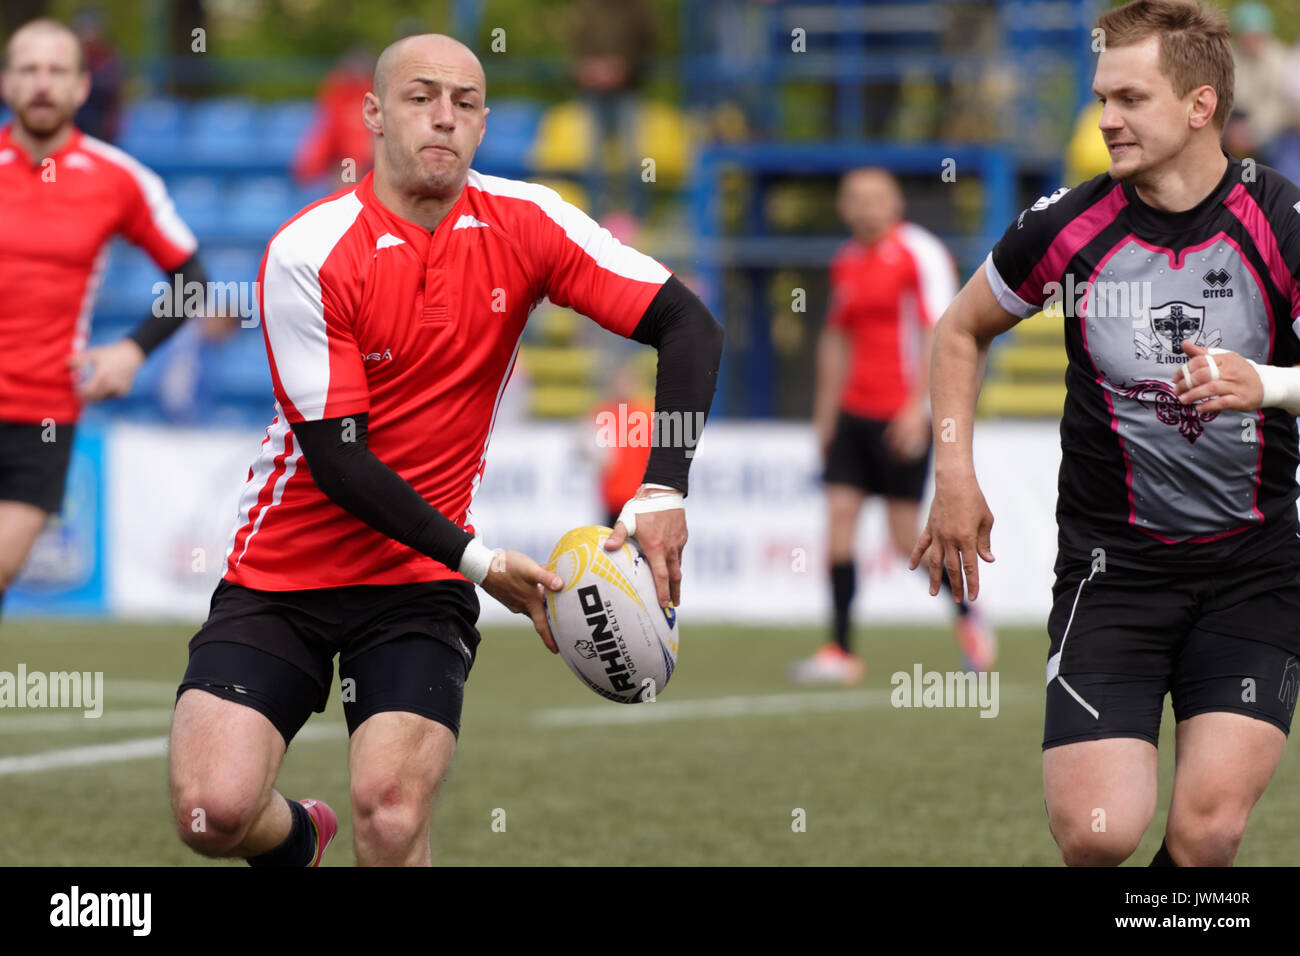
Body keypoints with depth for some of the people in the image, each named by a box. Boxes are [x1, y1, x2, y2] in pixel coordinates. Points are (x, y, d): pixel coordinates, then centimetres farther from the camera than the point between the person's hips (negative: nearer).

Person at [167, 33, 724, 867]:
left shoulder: (524, 223, -5)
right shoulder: (309, 253, -14)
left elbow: (688, 327, -5)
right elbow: (336, 458, -15)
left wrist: (663, 494, -18)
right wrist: (477, 559, -21)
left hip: (421, 584, 1)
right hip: (282, 572, -1)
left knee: (391, 812, -23)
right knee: (214, 811, -17)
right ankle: (298, 841, 19)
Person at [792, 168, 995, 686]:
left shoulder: (920, 254, -9)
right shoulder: (846, 262, 13)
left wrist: (918, 408, -21)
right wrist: (826, 411, 19)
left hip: (902, 417, -7)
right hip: (854, 411, 7)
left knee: (906, 537, -5)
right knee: (839, 515, -5)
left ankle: (965, 615, 21)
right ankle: (840, 651, -5)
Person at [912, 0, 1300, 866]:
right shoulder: (1070, 226, -3)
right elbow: (962, 331, 15)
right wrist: (955, 477, 7)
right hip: (1113, 560, 1)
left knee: (1207, 834, -13)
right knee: (1097, 831, -14)